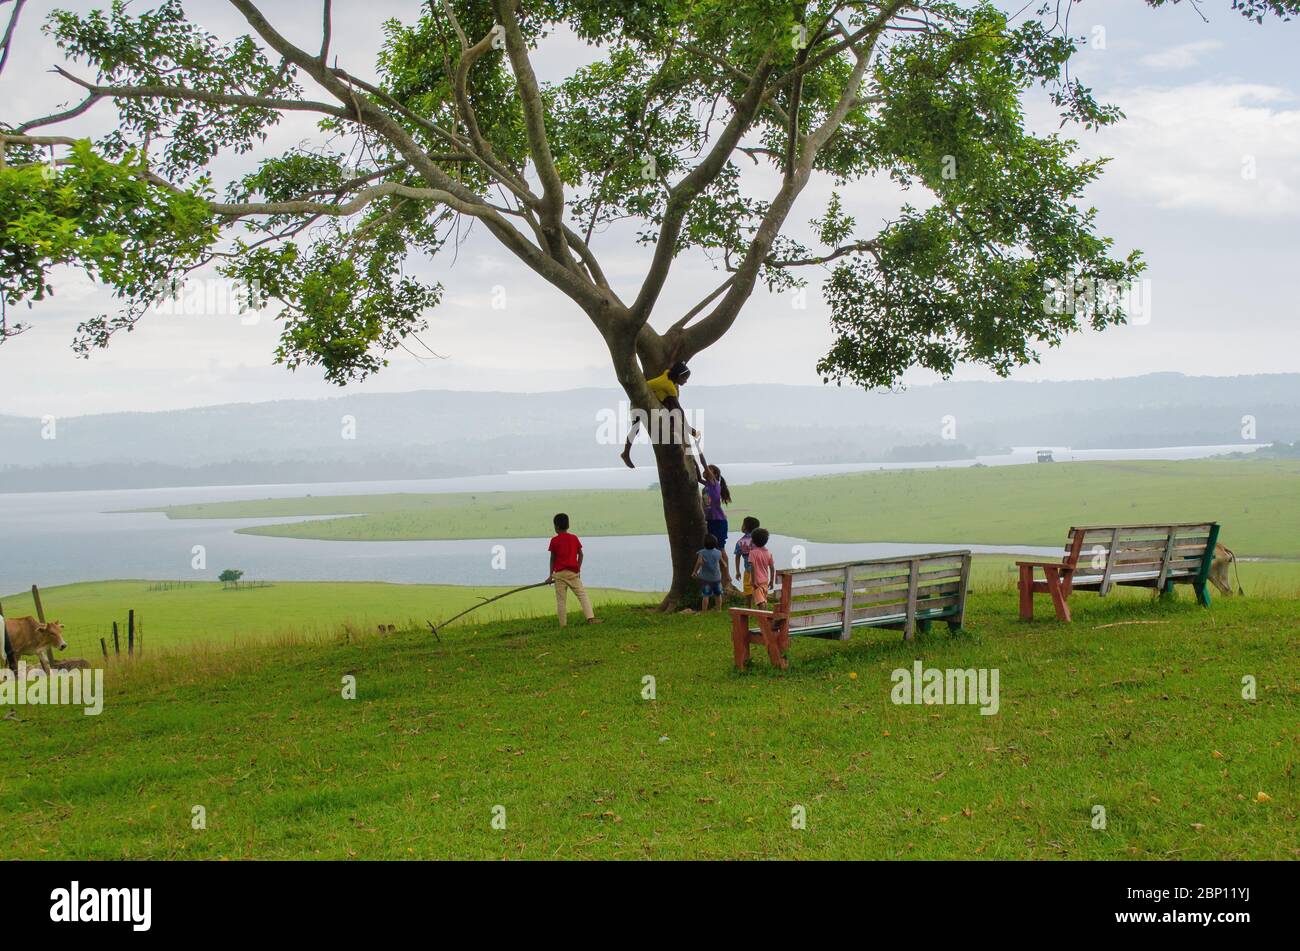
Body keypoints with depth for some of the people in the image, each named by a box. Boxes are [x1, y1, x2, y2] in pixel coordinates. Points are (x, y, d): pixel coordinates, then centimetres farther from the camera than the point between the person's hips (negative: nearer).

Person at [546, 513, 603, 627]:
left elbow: (552, 558, 1)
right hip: (573, 573, 2)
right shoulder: (574, 538, 5)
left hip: (559, 573, -2)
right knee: (582, 594, 1)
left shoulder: (554, 540, -2)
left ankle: (563, 625, 1)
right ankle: (590, 617, -15)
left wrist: (551, 575, 6)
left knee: (560, 600, 2)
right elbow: (580, 554, 7)